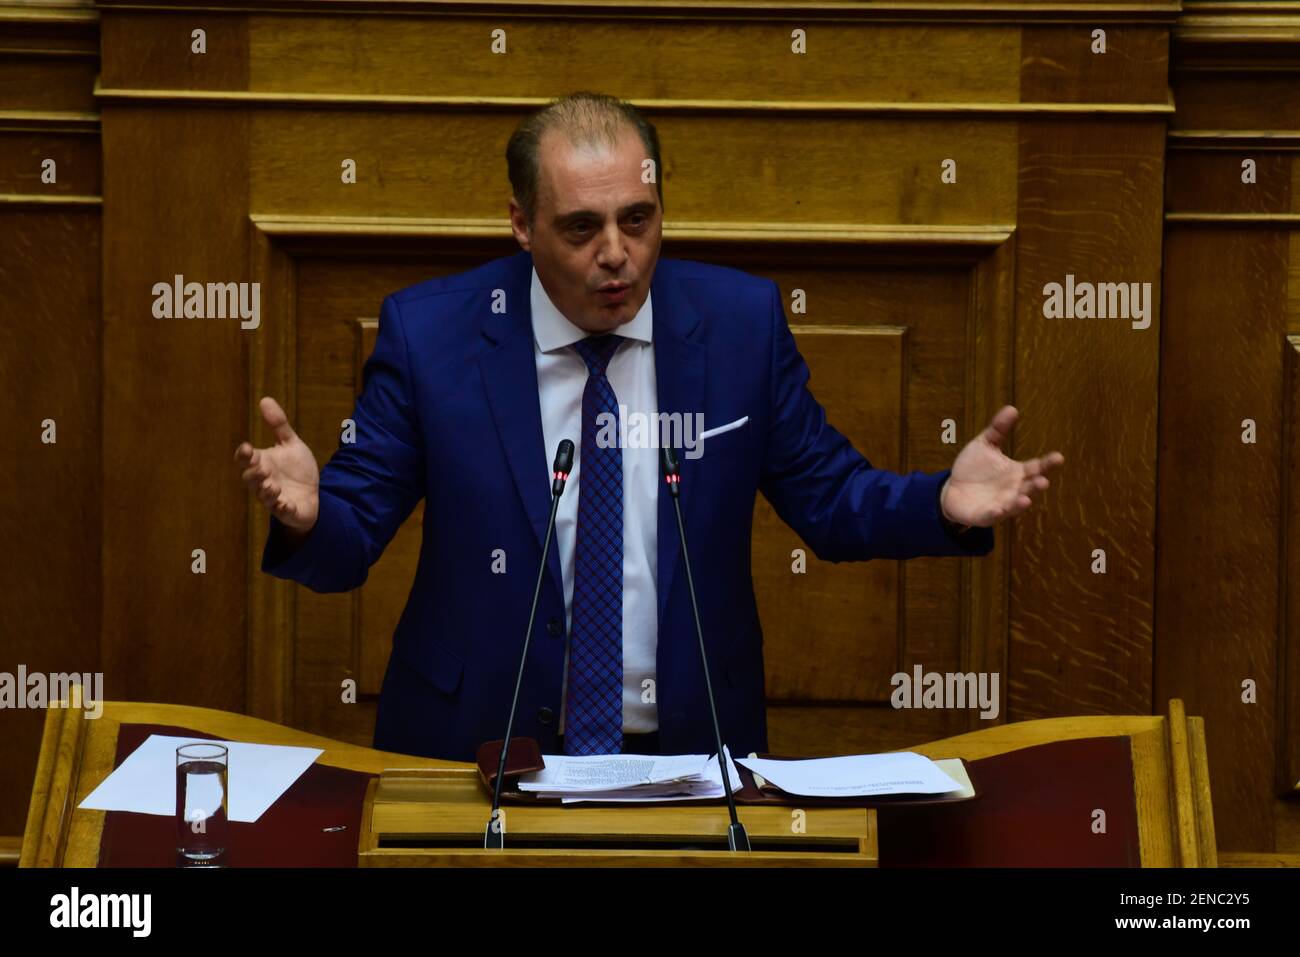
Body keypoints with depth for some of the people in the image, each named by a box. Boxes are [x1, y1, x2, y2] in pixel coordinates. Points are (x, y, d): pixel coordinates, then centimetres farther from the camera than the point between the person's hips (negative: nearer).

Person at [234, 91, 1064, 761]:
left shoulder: (741, 320, 0)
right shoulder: (430, 332, -4)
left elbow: (829, 499, 6)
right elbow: (350, 538, -2)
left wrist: (944, 504, -13)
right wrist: (307, 514, -24)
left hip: (690, 750, 1)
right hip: (481, 746, 0)